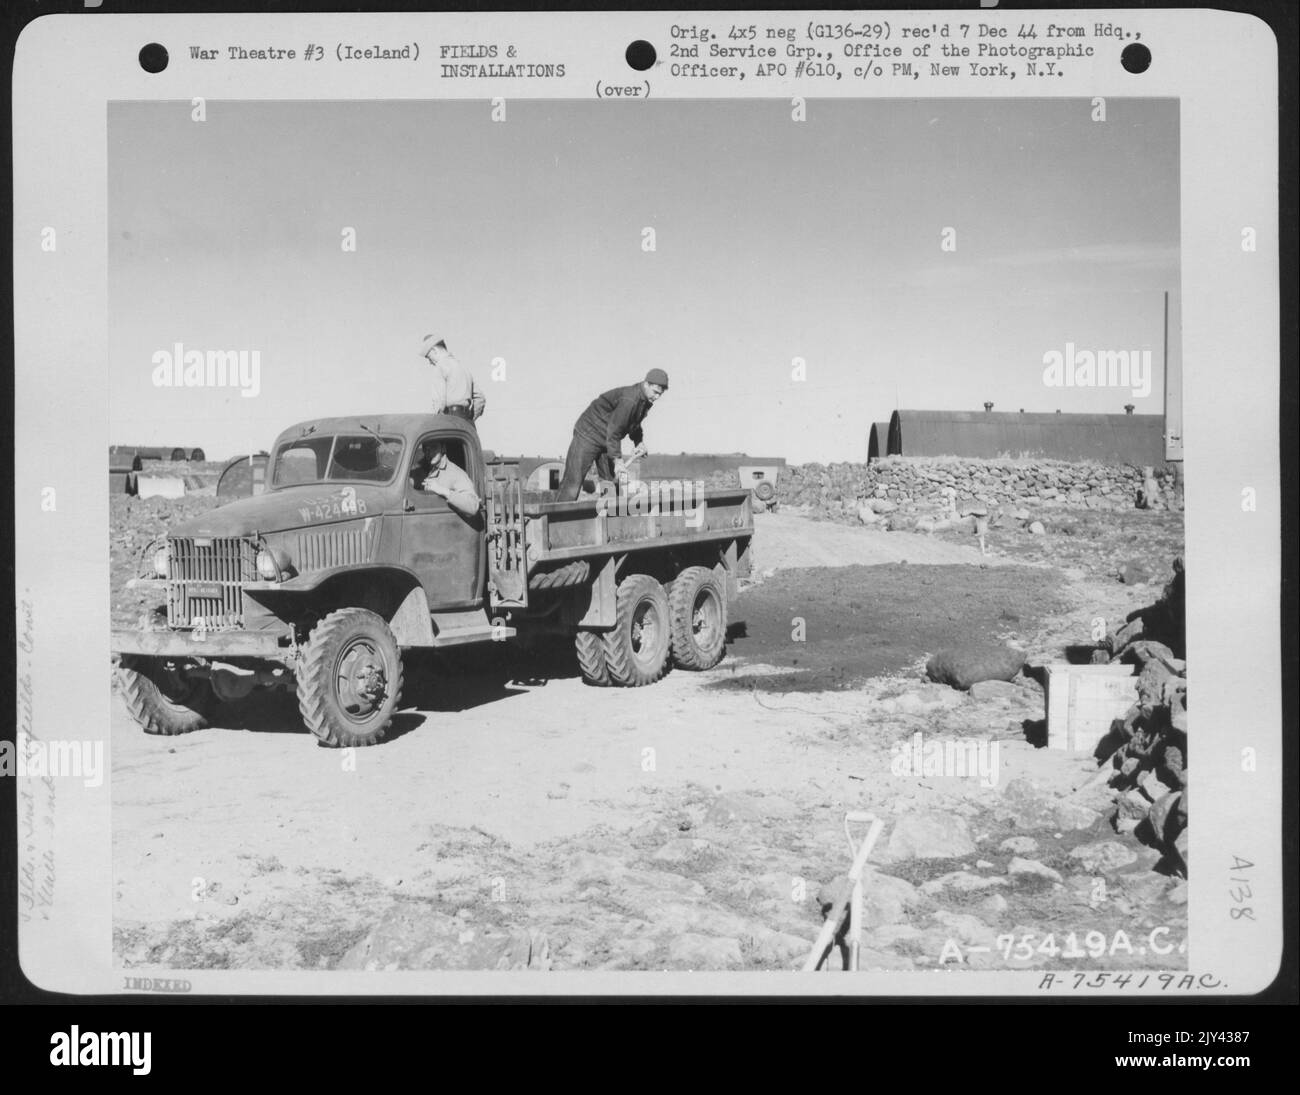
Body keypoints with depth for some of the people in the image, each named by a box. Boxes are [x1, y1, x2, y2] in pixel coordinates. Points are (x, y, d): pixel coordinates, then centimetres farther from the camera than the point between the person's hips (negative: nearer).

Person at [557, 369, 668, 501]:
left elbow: (634, 424, 19)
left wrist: (640, 443, 2)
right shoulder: (629, 400, -28)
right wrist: (618, 460, -26)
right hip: (589, 432, -9)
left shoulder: (646, 400, 0)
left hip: (608, 439, 9)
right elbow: (614, 430, -28)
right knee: (573, 481, -12)